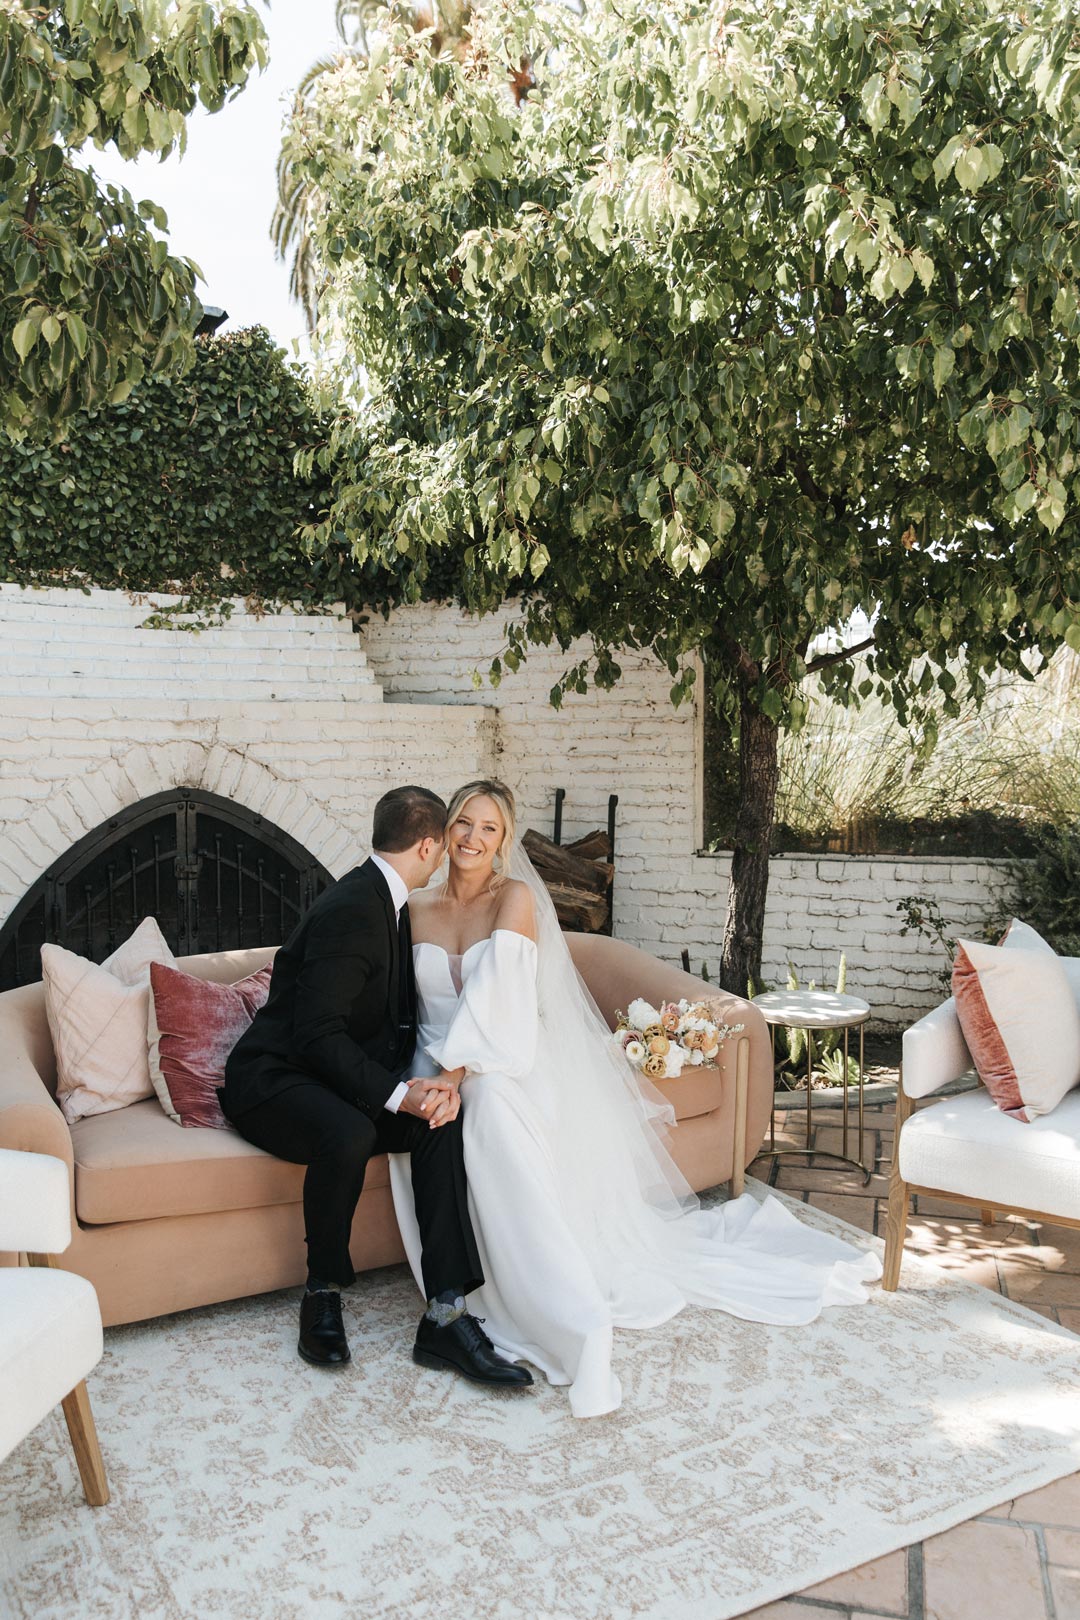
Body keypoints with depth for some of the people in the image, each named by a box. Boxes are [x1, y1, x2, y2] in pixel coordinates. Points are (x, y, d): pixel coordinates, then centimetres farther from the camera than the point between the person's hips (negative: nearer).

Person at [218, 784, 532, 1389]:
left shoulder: (388, 904, 10)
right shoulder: (350, 909, -21)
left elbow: (402, 1018, 10)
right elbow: (318, 1035, -26)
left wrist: (433, 1079, -9)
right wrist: (400, 1094, -28)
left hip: (341, 1082, 8)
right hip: (274, 1079, -8)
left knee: (442, 1119, -17)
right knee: (348, 1134, -38)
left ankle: (446, 1314, -19)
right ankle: (324, 1293, -12)